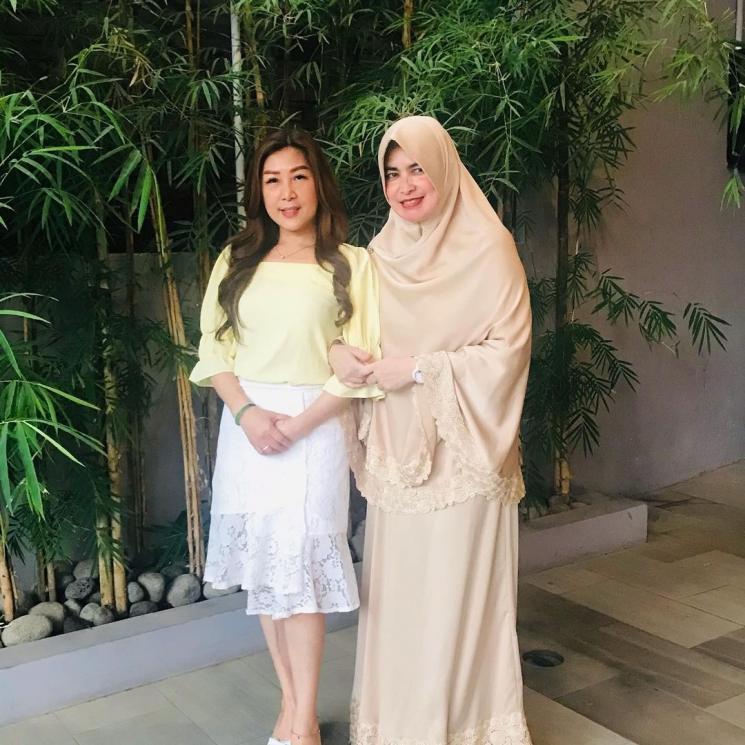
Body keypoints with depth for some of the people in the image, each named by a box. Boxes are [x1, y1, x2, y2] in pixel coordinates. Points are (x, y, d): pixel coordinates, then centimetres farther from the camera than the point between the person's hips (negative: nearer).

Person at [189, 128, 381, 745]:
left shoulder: (351, 264, 1)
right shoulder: (237, 261, 10)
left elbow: (359, 361, -5)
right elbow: (213, 347, 6)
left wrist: (298, 423, -14)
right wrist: (248, 412, -10)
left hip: (314, 424, -4)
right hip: (246, 424, 4)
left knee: (299, 567, -6)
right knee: (262, 567, 7)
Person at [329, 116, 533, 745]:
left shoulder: (488, 249, -6)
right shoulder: (382, 252, 9)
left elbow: (509, 350, -10)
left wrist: (419, 367, -16)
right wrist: (338, 352, -7)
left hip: (461, 448, -4)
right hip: (396, 449, 5)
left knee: (460, 588, 1)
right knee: (398, 586, 10)